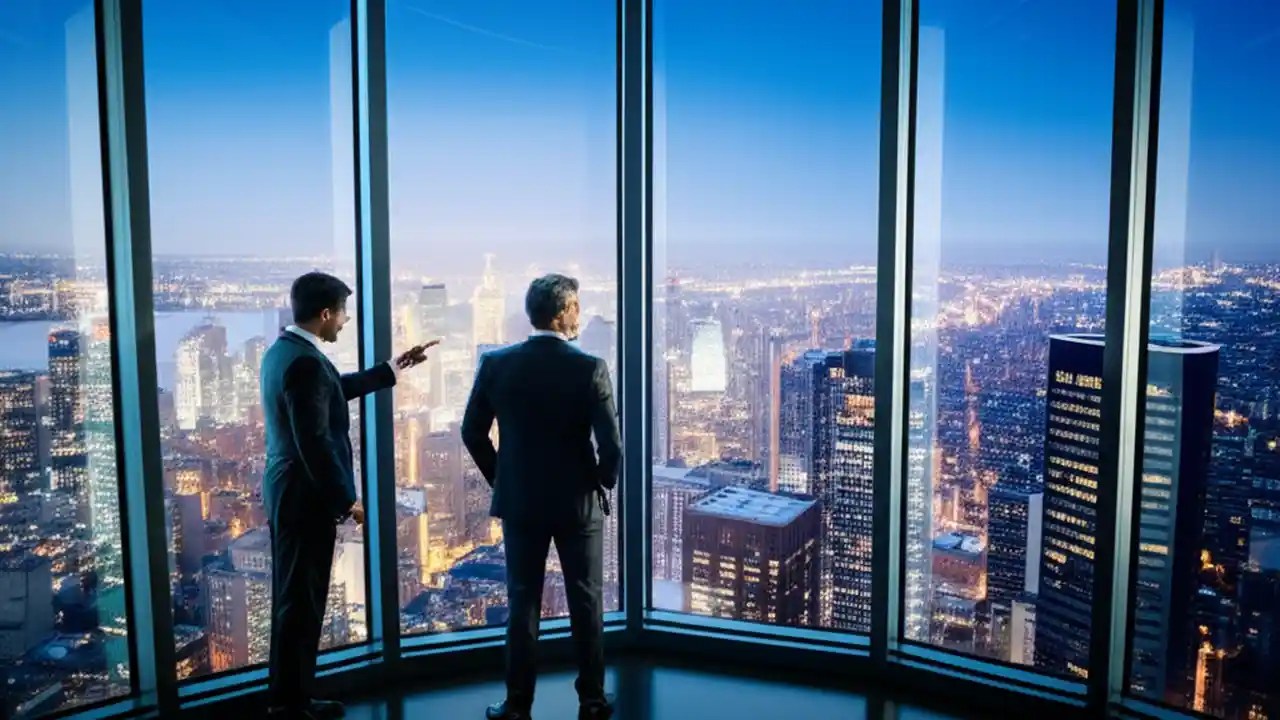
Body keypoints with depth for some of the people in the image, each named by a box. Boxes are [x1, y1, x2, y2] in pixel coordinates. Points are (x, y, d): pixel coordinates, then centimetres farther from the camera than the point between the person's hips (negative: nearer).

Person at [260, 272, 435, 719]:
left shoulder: (283, 350, 10)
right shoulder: (305, 362, -22)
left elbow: (337, 390, 23)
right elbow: (315, 443, -24)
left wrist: (393, 368, 26)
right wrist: (345, 499, -16)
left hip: (288, 491, 11)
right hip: (307, 497, -11)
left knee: (293, 598, 17)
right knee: (301, 601, 0)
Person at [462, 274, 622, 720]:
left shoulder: (496, 364, -6)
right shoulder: (589, 369, -14)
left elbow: (472, 433, 0)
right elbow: (611, 445, -16)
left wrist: (500, 479, 13)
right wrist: (603, 483, 3)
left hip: (519, 501, 2)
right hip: (578, 502, -2)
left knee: (523, 603, 11)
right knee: (586, 603, 11)